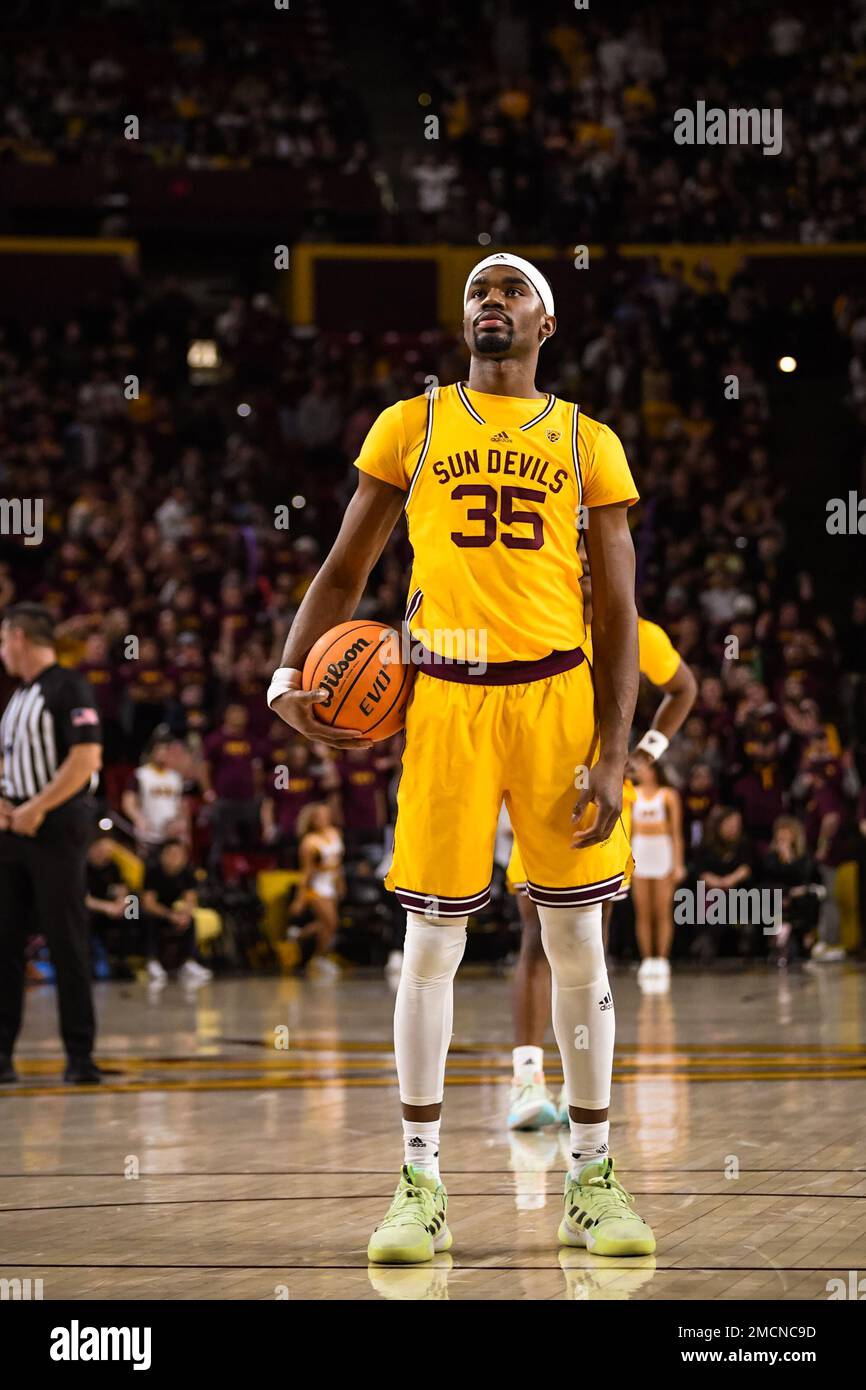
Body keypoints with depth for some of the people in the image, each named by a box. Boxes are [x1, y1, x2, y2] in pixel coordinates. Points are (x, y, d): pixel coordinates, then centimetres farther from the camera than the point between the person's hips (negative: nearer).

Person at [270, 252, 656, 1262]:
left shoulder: (587, 442, 9)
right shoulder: (411, 426, 9)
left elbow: (616, 610, 6)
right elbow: (345, 570, 12)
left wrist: (613, 752, -4)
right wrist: (289, 674, -5)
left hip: (559, 696, 0)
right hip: (446, 696, 0)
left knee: (577, 941, 3)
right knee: (431, 941, 0)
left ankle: (591, 1179, 12)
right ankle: (419, 1185, 6)